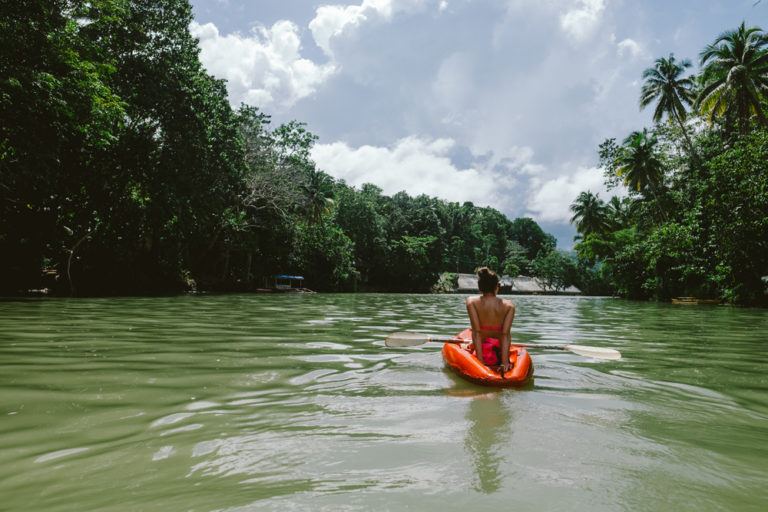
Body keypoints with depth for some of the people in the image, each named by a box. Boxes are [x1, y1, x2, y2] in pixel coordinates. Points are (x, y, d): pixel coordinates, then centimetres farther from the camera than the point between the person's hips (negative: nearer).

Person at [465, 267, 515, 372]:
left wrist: (480, 361, -15)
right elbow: (505, 335, -14)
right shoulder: (509, 305, -7)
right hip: (500, 354, 1)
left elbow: (476, 332, -15)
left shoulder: (472, 302, -10)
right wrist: (505, 362, -17)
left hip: (482, 355, -1)